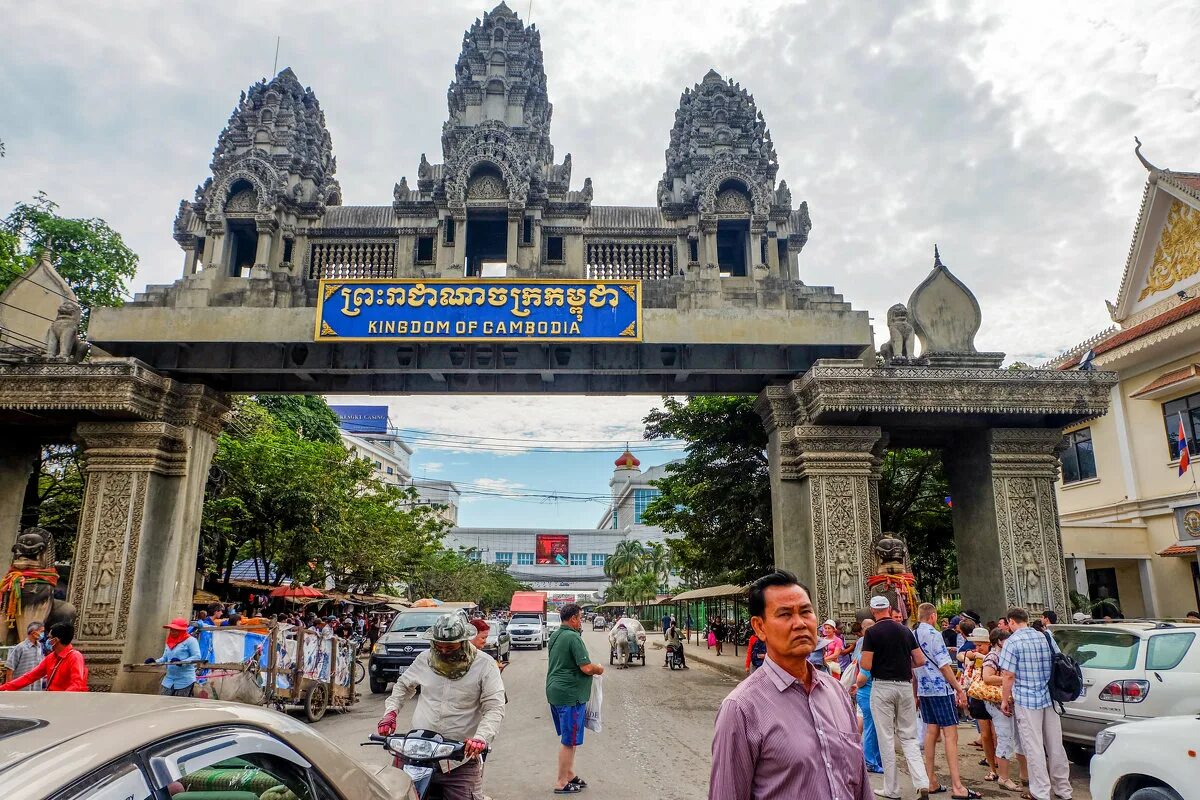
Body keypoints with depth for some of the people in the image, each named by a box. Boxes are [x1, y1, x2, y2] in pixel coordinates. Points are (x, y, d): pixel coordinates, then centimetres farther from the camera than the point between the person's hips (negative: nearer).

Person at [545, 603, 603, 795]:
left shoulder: (554, 636, 10)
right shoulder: (573, 638, -19)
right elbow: (587, 668, -23)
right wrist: (599, 670, -2)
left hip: (555, 692, 9)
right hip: (570, 694, -9)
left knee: (567, 738, 20)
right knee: (569, 741, 1)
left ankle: (569, 774, 29)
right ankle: (561, 783, 9)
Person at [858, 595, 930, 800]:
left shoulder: (872, 632, -9)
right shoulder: (905, 630, 6)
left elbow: (866, 666, -13)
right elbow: (920, 661, 7)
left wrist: (860, 661, 9)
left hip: (882, 687, -4)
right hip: (905, 685, 4)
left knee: (886, 738, 4)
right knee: (908, 737, 13)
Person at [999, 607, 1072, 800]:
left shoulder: (1013, 642, -10)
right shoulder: (1047, 638, 7)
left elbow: (1009, 676, -13)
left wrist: (1005, 700, -2)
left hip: (1026, 701, -6)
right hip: (1050, 698, 6)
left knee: (1034, 748, 1)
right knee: (1055, 745, 14)